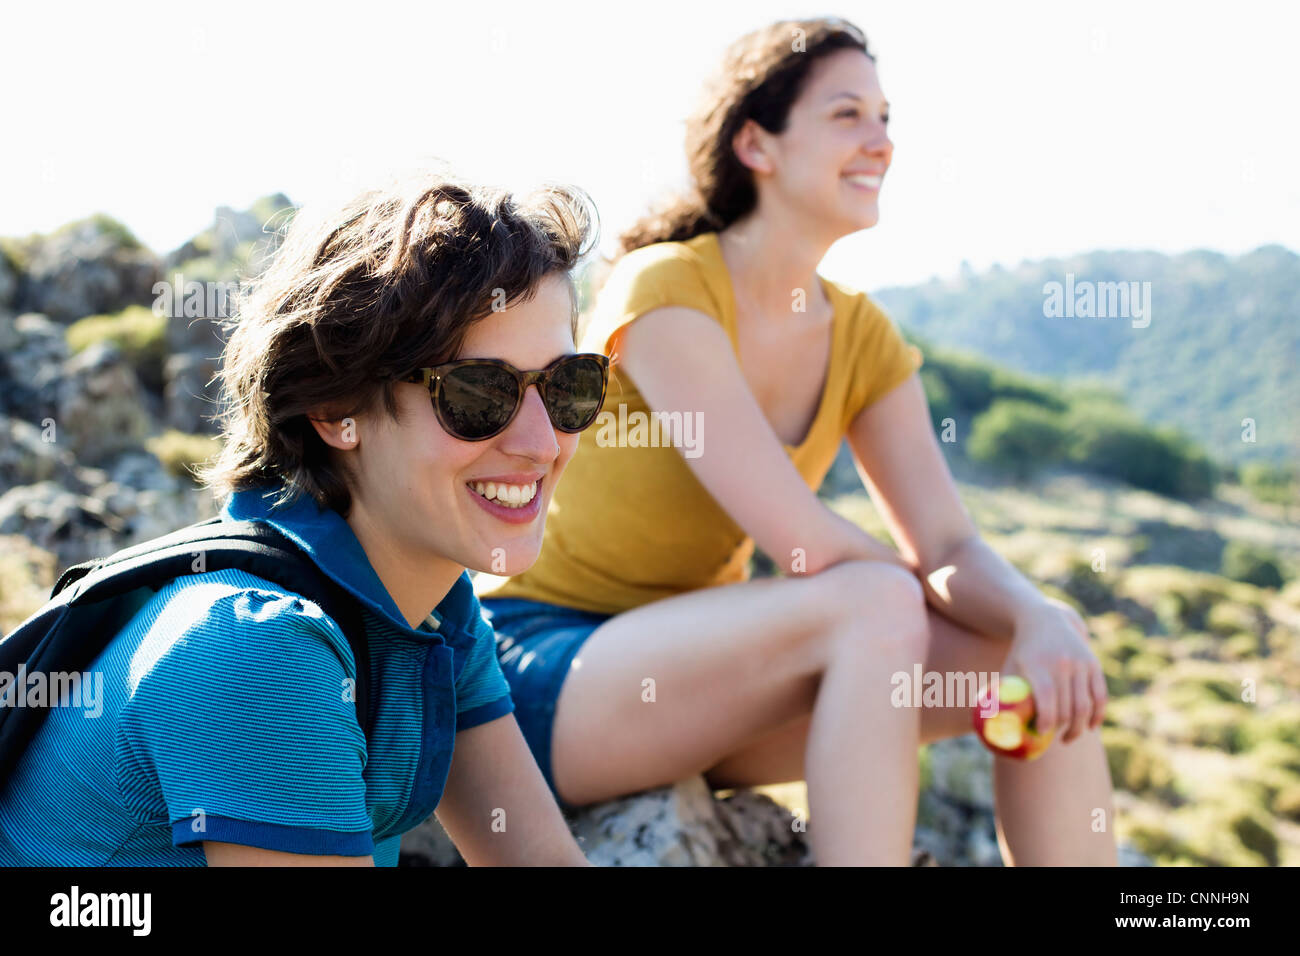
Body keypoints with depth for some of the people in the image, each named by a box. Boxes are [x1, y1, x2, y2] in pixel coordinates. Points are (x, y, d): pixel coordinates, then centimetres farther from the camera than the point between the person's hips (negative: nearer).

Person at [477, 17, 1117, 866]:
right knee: (875, 606, -32)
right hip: (541, 673, -7)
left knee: (1045, 654, -10)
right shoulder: (665, 290, -18)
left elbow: (954, 546, -5)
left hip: (689, 679, 7)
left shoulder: (862, 337, 4)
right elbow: (807, 541, -25)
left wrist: (1038, 616, -25)